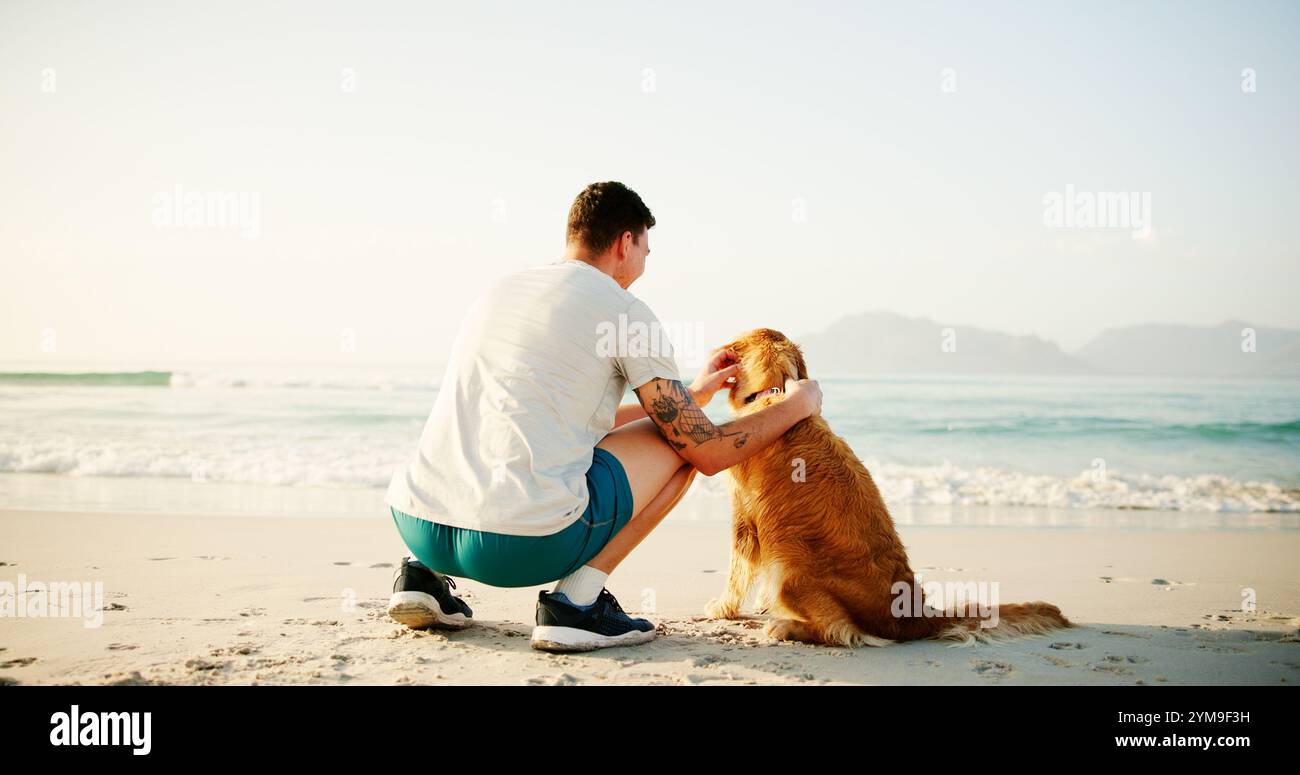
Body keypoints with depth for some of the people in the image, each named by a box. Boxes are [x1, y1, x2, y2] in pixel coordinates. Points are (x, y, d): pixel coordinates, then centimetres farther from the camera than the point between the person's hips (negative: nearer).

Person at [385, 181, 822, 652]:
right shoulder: (624, 312, 1)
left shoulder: (501, 290, 22)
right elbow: (708, 452, 4)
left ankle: (426, 573, 17)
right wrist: (797, 405, 22)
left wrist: (692, 393, 42)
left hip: (415, 524, 7)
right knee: (679, 439, 12)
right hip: (525, 543, -7)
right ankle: (577, 598, 0)